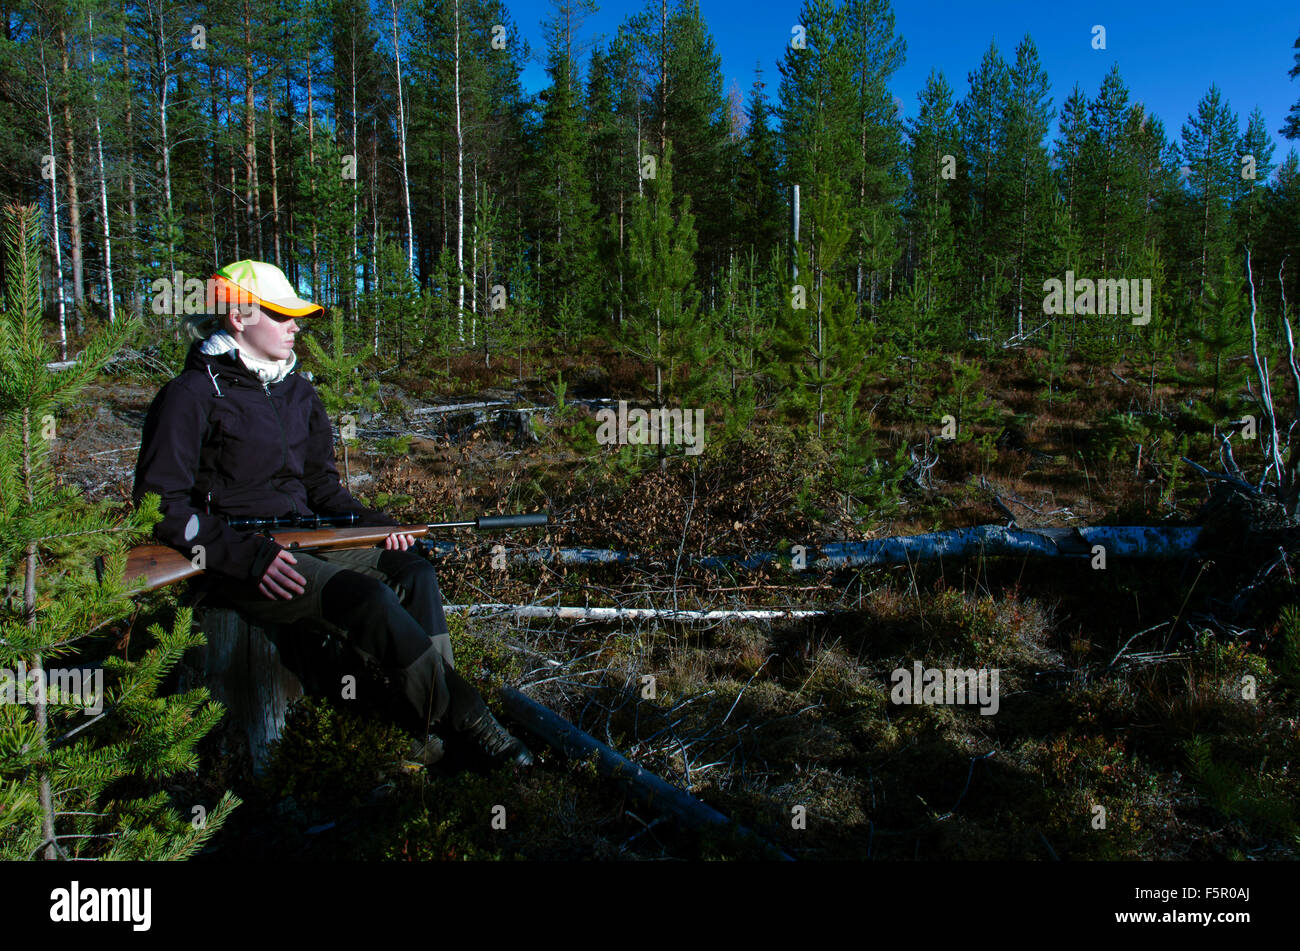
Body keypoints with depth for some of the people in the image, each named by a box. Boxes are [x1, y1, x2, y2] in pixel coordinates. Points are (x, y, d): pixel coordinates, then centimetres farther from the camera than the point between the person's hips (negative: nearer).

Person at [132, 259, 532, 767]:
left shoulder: (297, 392, 14)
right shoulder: (192, 396, -7)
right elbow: (161, 506, -12)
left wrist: (372, 522, 2)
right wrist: (249, 556, -23)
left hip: (303, 540, 7)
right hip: (234, 561, -7)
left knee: (412, 572, -16)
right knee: (368, 598, -29)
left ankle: (421, 725, -17)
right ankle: (468, 722, -21)